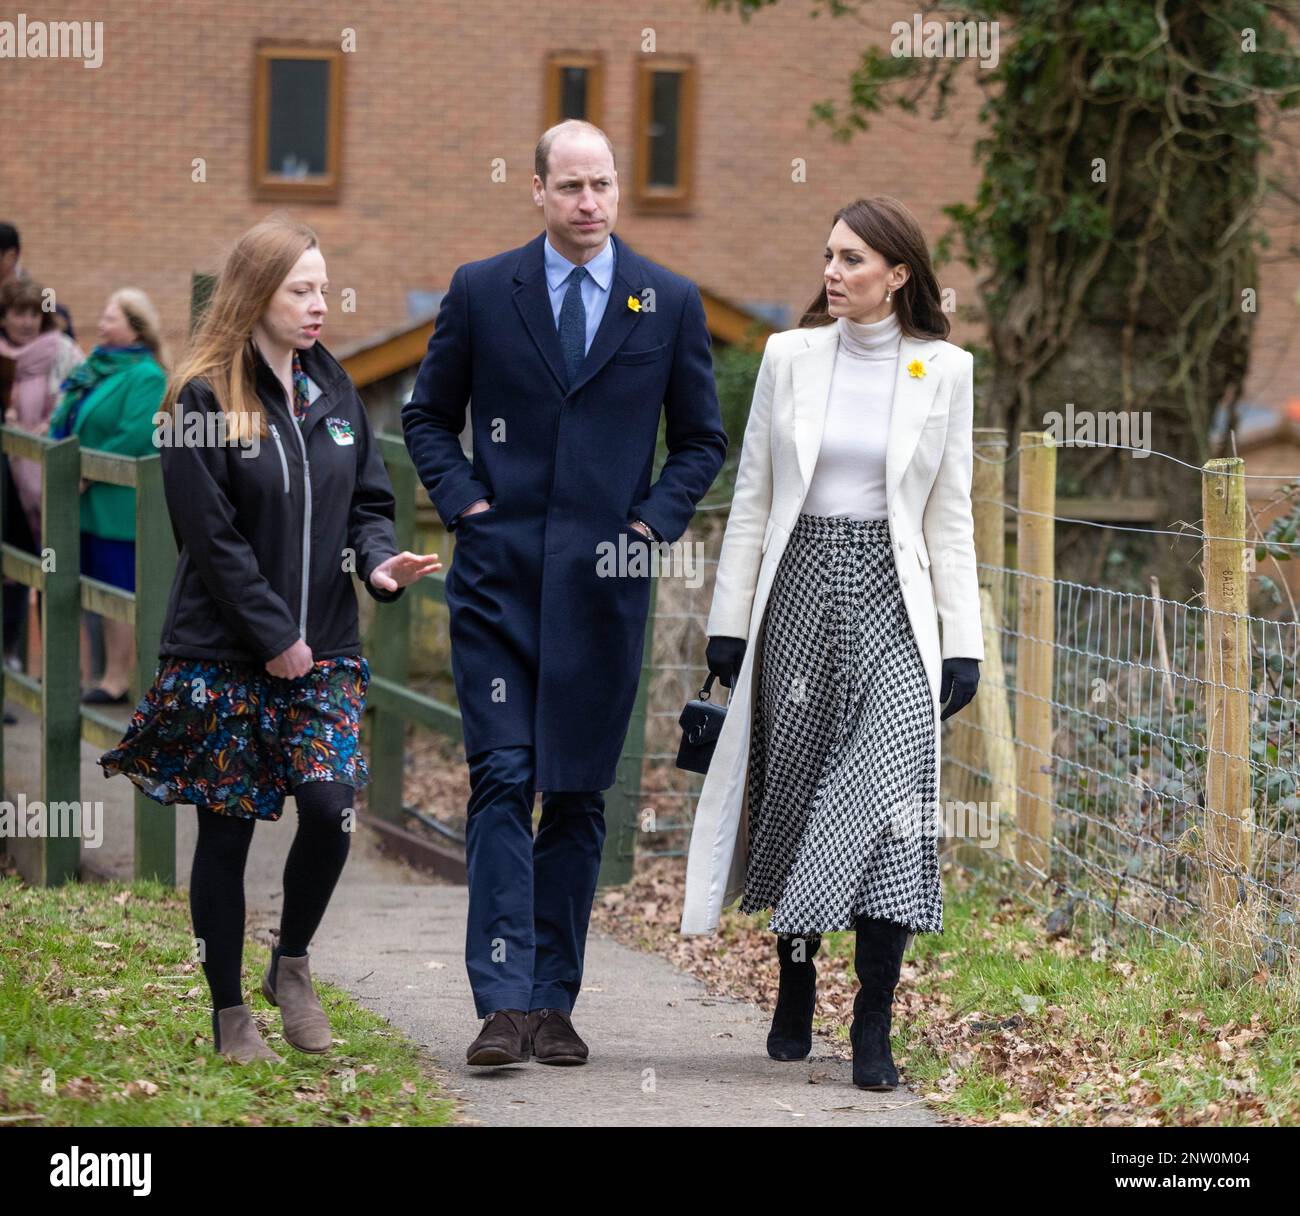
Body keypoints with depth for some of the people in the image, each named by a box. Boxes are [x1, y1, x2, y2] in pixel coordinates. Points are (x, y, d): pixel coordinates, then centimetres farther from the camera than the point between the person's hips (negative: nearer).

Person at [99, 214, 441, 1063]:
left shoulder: (335, 391, 8)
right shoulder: (203, 400, -9)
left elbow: (369, 499, 13)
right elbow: (212, 535, -12)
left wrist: (380, 562, -9)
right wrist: (274, 637, -13)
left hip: (322, 647, 4)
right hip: (223, 655, -4)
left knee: (331, 803, -12)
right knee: (227, 831, 4)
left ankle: (292, 961, 13)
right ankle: (230, 1015, 16)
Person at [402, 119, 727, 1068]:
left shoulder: (671, 303, 6)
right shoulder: (481, 292, 5)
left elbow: (703, 439, 13)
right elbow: (428, 414, 14)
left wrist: (653, 523, -1)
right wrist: (463, 501, -1)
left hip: (604, 579, 1)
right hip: (499, 573, -1)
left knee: (579, 795, 4)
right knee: (502, 780, -10)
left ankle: (555, 1001, 11)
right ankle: (504, 1002, -13)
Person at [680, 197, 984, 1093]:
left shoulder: (943, 371, 4)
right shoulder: (790, 356, 6)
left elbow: (950, 516, 6)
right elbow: (753, 499, 9)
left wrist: (963, 641, 1)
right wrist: (729, 620, 5)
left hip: (891, 595, -2)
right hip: (799, 588, 2)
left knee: (893, 791, -16)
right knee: (794, 795, 6)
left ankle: (874, 1027, -16)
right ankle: (796, 994, 24)